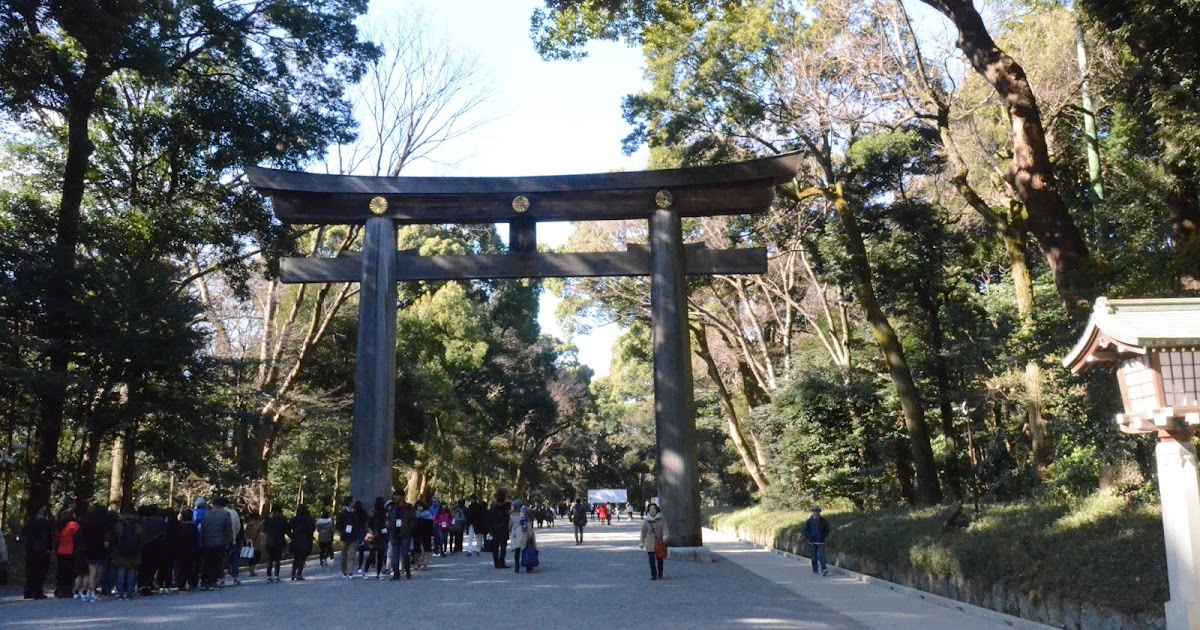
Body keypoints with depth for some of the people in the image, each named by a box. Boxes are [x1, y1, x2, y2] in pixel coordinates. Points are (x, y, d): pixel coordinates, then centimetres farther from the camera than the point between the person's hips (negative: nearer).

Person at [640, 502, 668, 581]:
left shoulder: (661, 519, 0)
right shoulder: (646, 521, 3)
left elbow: (664, 528, -7)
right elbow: (643, 532, 8)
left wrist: (665, 537, -24)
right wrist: (642, 542, 9)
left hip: (659, 543, 0)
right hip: (650, 544, 0)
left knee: (659, 559, 10)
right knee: (652, 559, -5)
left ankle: (660, 574, 26)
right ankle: (653, 574, 1)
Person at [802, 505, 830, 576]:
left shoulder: (823, 521, 4)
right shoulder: (809, 521, 2)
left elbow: (827, 530, 10)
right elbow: (805, 530, 3)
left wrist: (823, 536, -4)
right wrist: (810, 537, -10)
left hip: (821, 542, -1)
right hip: (813, 542, 1)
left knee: (821, 555, -13)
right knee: (814, 557, 6)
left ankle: (824, 569, -22)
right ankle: (815, 570, 16)